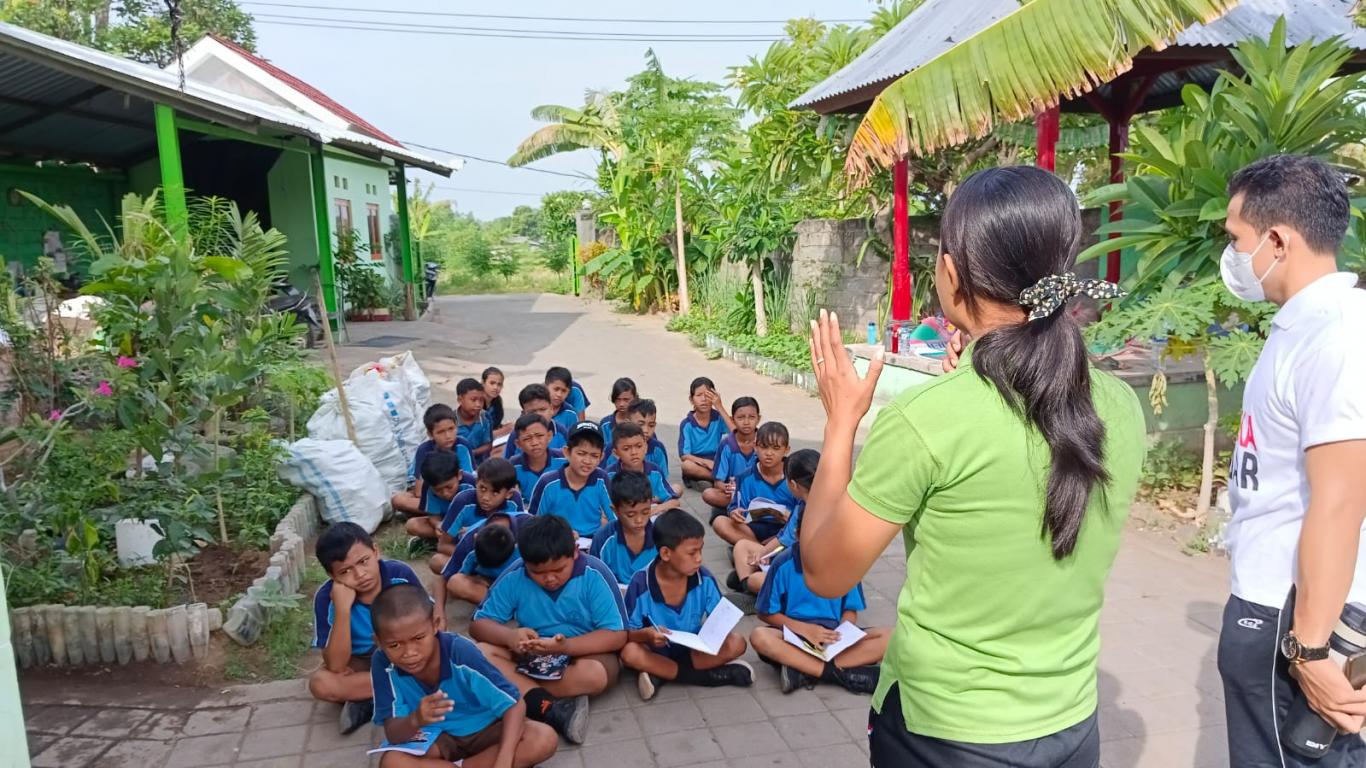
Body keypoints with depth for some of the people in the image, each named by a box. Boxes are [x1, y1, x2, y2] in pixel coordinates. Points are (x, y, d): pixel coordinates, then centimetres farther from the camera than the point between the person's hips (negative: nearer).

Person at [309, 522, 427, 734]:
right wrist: (343, 608, -36)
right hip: (360, 662, 0)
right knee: (321, 683, -30)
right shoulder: (326, 597, -23)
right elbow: (336, 666, -27)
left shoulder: (400, 573, -23)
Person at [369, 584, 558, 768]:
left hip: (482, 730, -1)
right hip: (435, 737, 1)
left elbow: (515, 704, -24)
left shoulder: (460, 652, -28)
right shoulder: (383, 664, -21)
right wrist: (416, 720, -44)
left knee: (544, 739, -25)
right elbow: (392, 735, -21)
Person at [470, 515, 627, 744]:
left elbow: (617, 636, -20)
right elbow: (479, 624, -6)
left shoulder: (595, 574, -19)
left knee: (593, 674, -38)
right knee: (481, 653, -23)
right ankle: (553, 710, -32)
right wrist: (510, 636, -29)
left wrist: (564, 646, -34)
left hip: (584, 654, -3)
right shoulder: (514, 577, -11)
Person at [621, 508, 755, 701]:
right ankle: (712, 674, -24)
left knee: (736, 644, -21)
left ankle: (661, 674, -18)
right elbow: (627, 633, -14)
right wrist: (645, 635, -37)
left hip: (693, 649, 2)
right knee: (630, 652, -34)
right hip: (657, 651, -2)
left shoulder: (704, 578, -13)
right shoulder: (641, 584, -20)